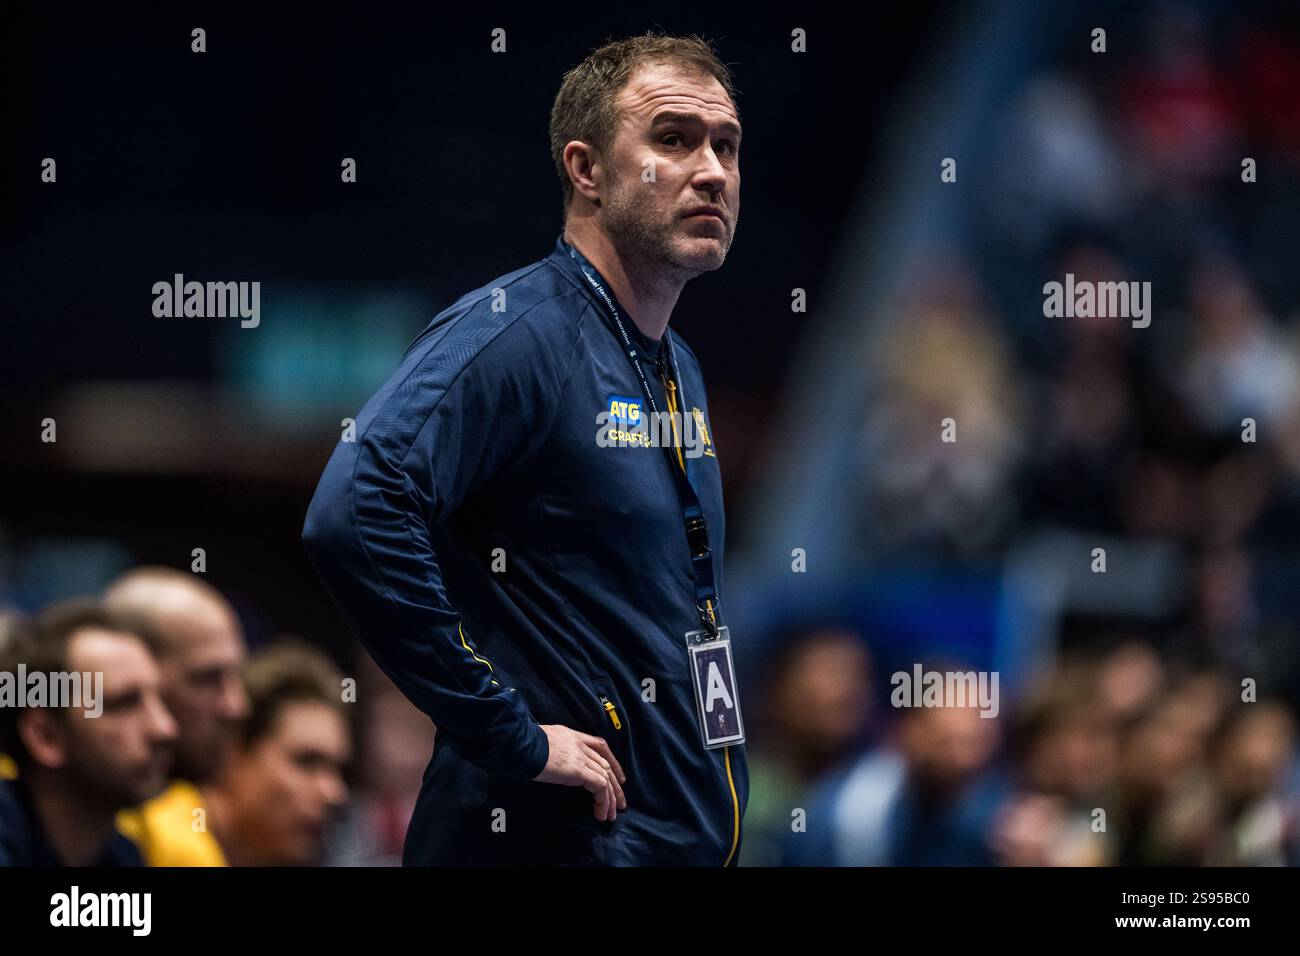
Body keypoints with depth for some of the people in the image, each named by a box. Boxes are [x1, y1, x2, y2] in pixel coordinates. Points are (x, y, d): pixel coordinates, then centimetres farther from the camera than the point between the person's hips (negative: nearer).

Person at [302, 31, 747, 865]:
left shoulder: (678, 369, 14)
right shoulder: (516, 334, -15)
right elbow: (355, 520, -31)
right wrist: (512, 738, -26)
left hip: (695, 830, 9)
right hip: (567, 836, -9)